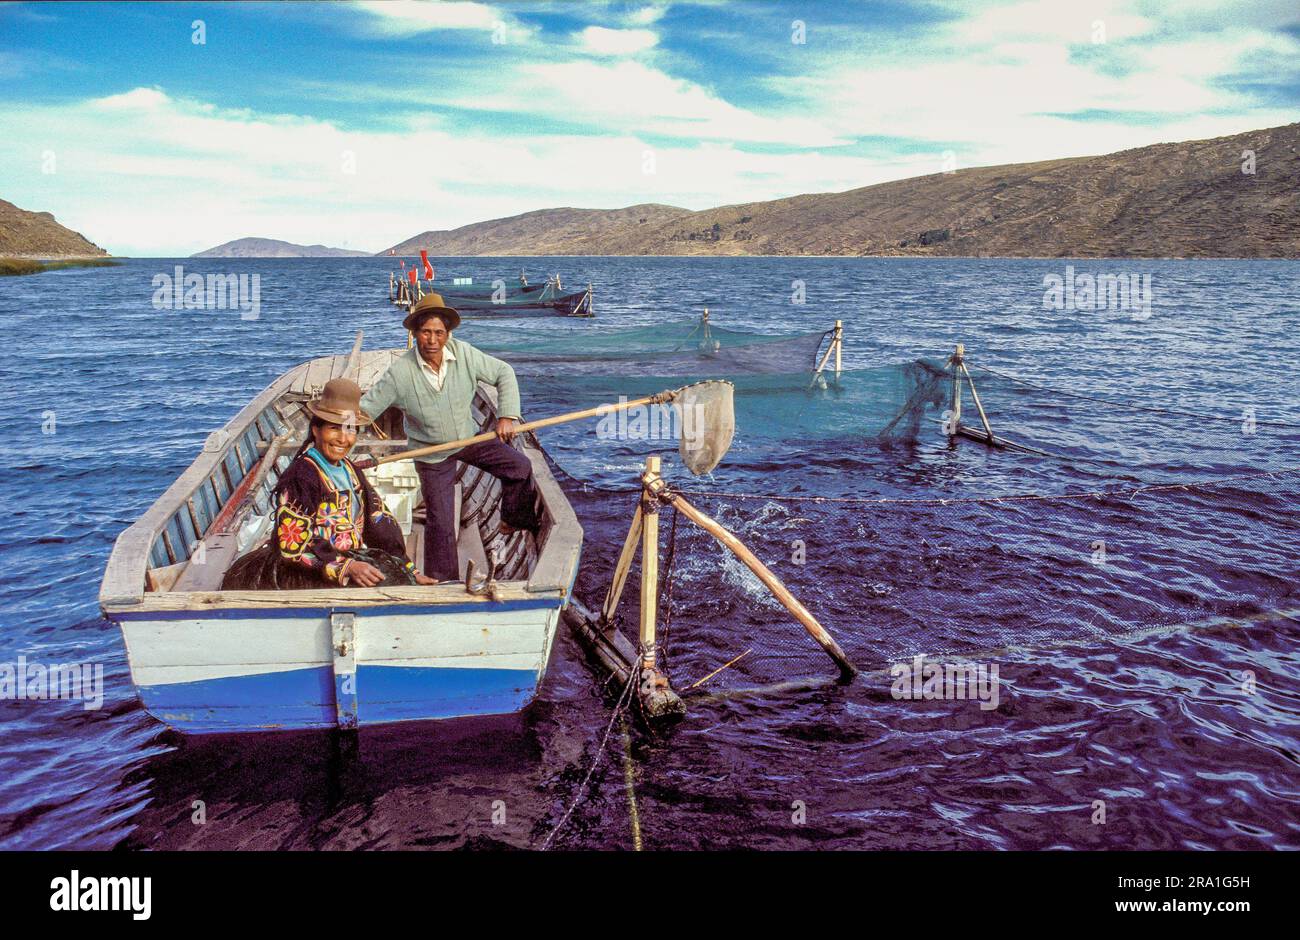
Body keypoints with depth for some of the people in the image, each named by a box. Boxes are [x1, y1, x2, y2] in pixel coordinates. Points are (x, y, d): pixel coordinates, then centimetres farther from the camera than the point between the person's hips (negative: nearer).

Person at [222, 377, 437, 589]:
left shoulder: (349, 470, 11)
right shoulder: (301, 476, -12)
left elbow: (380, 523, 10)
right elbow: (294, 545, -17)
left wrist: (410, 571, 3)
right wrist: (346, 567, -28)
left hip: (352, 559, 7)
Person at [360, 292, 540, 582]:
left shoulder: (463, 354, -18)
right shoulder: (400, 373, -24)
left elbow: (503, 373, -7)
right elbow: (366, 408, -16)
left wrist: (507, 416, -17)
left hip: (469, 437, 3)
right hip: (432, 455, -3)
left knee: (520, 467, -2)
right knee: (440, 521, -1)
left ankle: (514, 521, 25)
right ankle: (443, 580, 18)